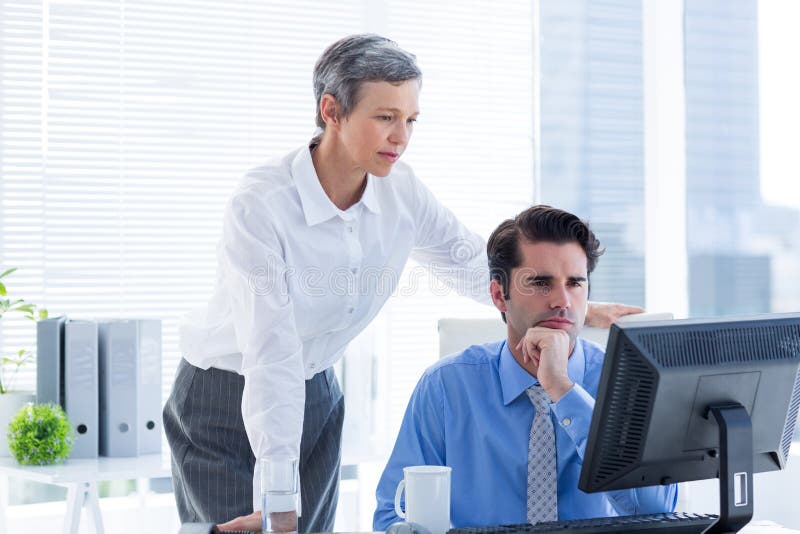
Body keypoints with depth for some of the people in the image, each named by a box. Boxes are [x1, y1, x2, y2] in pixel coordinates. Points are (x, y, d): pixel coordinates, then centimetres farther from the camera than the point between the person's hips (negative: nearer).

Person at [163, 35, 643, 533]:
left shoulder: (401, 190, -9)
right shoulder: (260, 207, -27)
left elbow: (472, 260, 8)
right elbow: (272, 359, -32)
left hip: (316, 395, 5)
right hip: (225, 400, -5)